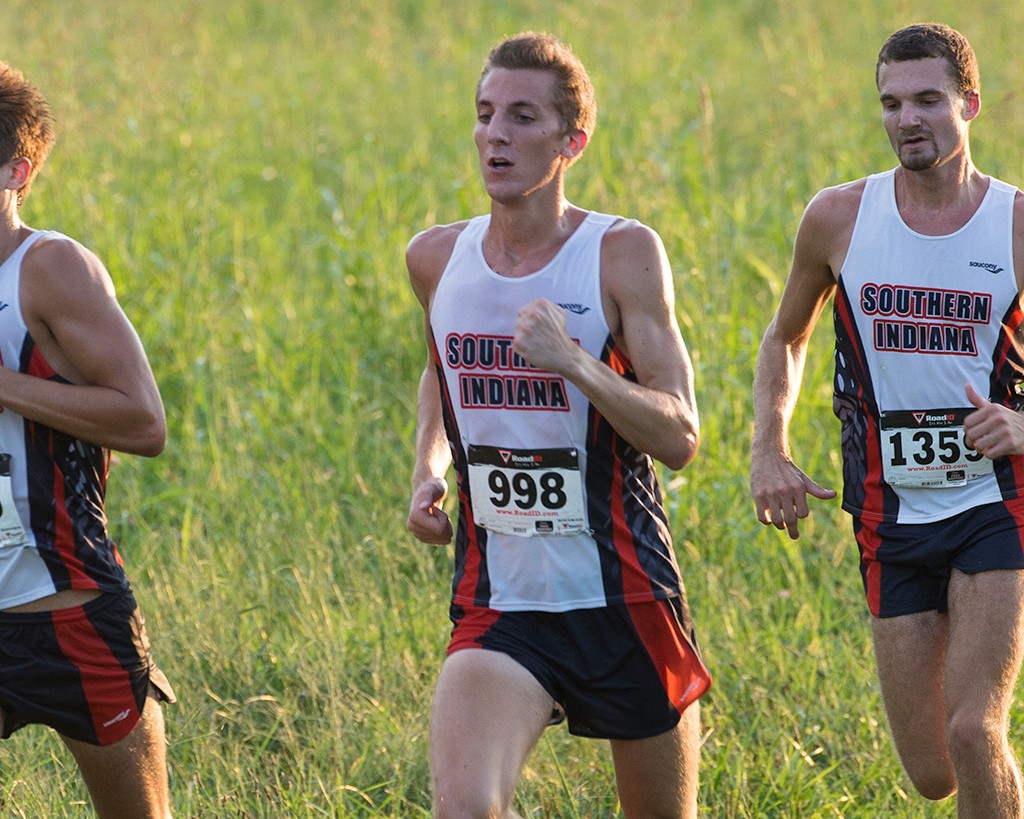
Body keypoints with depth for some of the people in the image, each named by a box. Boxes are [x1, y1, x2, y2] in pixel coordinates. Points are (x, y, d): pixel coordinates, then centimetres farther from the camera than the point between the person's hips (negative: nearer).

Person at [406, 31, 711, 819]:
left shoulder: (623, 254, -9)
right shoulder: (436, 258, 4)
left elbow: (680, 438, -14)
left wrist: (574, 363, -27)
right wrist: (428, 470, 8)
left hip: (623, 602, -2)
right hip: (498, 604, 2)